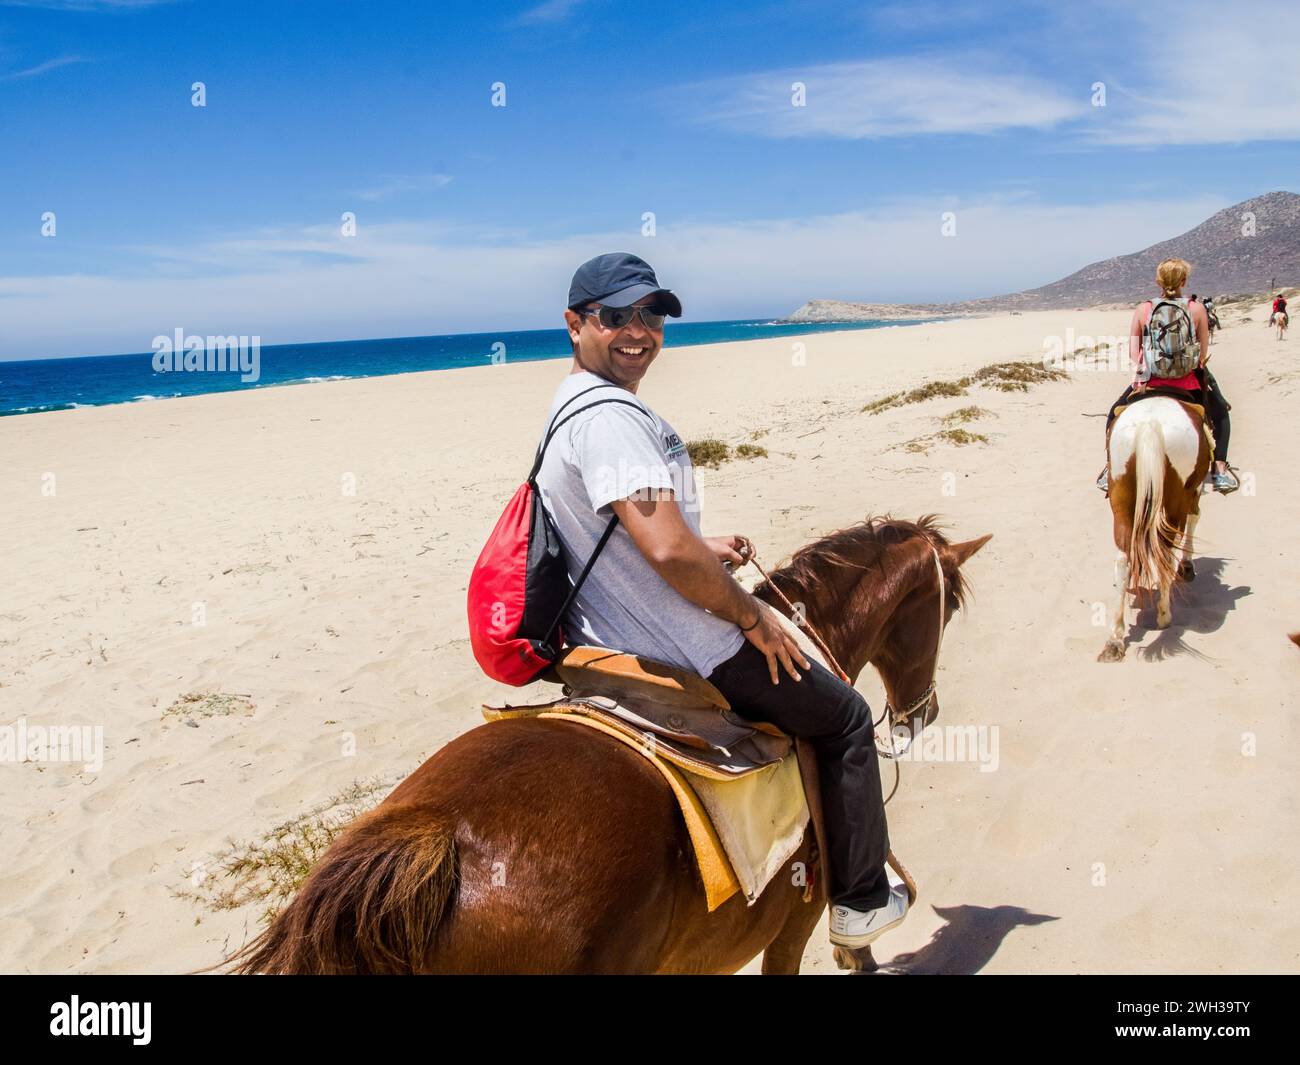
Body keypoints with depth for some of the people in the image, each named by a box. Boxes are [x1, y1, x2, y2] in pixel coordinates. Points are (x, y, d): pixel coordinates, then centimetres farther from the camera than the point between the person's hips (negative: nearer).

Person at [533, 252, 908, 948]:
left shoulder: (571, 406, 10)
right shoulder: (609, 414, -24)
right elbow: (669, 552, -34)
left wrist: (705, 547, 16)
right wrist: (751, 616, -18)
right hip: (686, 654, -10)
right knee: (846, 719, 10)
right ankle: (862, 901, 24)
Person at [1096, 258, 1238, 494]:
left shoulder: (1142, 309, -1)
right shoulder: (1197, 308, -2)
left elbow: (1133, 352, -3)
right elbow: (1203, 352, 0)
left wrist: (1145, 369, 8)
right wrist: (1191, 365, 14)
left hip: (1149, 382, 0)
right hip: (1188, 382, 0)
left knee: (1115, 414, 25)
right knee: (1220, 414, 26)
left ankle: (1110, 469, 16)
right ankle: (1220, 470, 14)